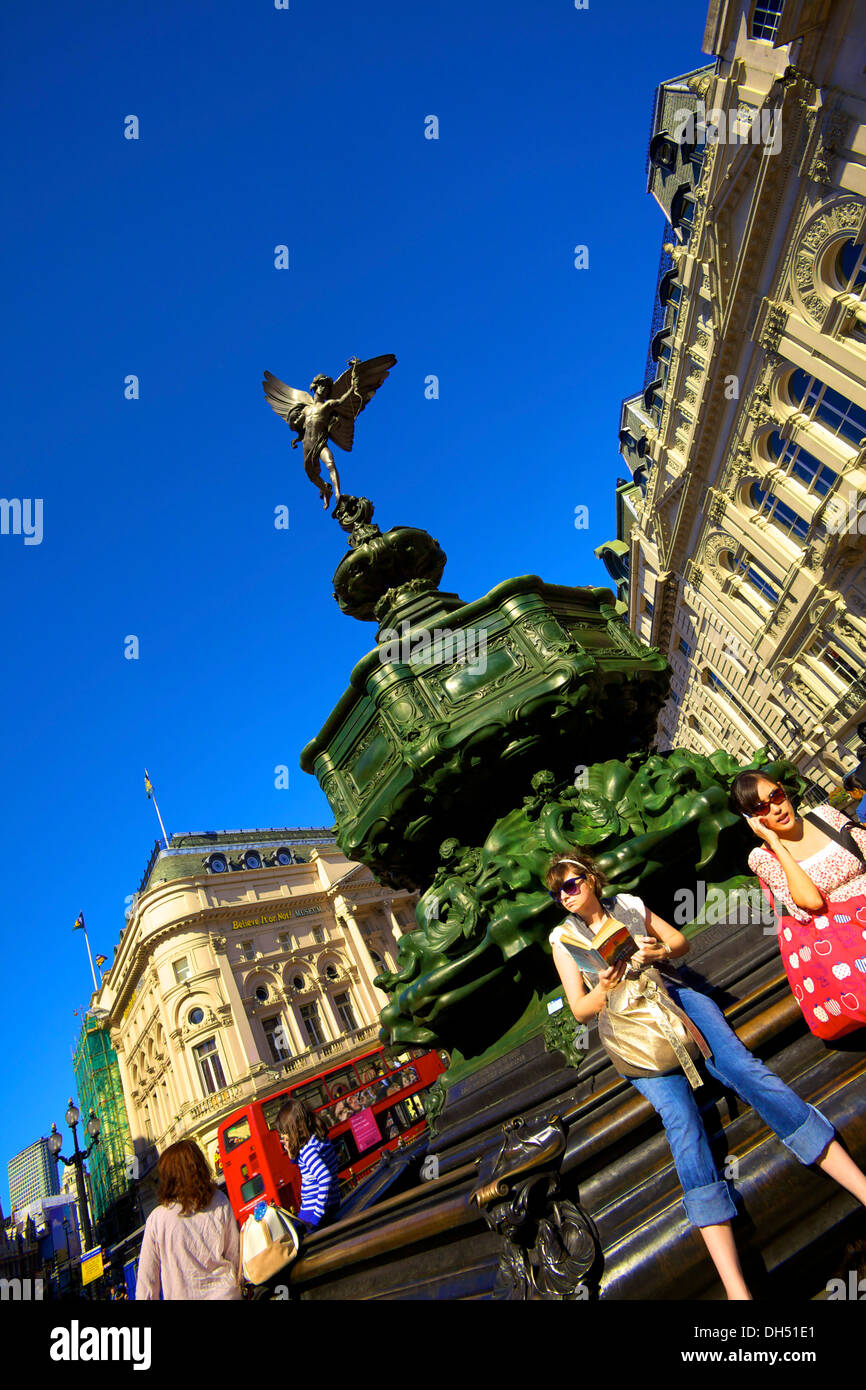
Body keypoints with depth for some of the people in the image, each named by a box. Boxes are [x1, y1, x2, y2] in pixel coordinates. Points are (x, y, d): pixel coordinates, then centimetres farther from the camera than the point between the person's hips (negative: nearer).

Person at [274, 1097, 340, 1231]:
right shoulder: (320, 1138, 8)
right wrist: (293, 1155, 8)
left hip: (312, 1210, -9)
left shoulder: (308, 1149, -19)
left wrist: (318, 1214, -24)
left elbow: (325, 1178, -30)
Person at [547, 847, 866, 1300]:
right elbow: (580, 1010, 6)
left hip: (672, 995, 2)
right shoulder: (563, 938, 8)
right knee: (680, 1117, -25)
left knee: (746, 1069, -22)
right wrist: (602, 990, -16)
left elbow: (682, 942, 17)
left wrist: (661, 950, -6)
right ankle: (735, 1287, -32)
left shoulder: (628, 904, 12)